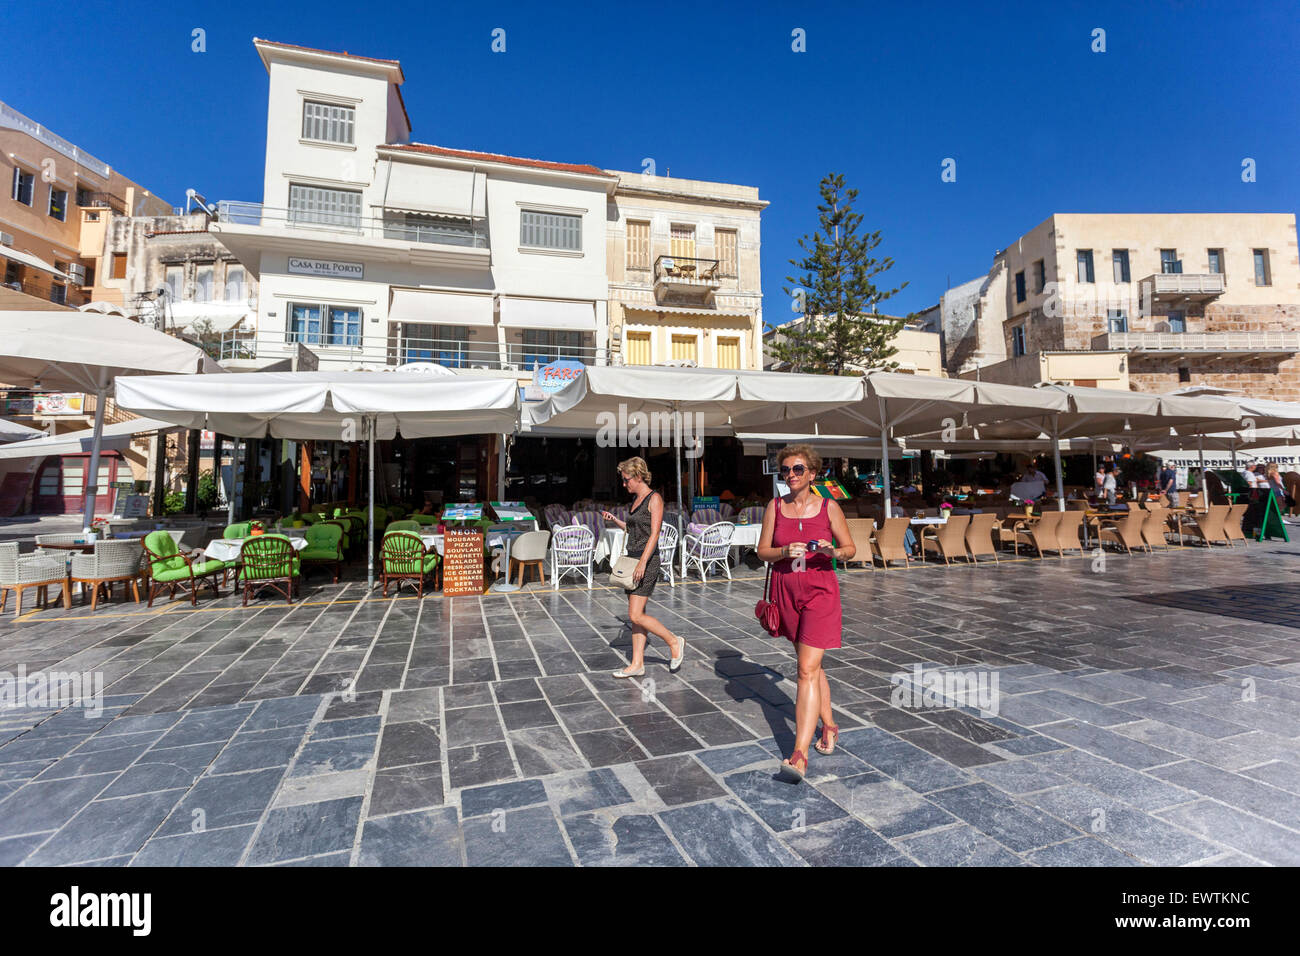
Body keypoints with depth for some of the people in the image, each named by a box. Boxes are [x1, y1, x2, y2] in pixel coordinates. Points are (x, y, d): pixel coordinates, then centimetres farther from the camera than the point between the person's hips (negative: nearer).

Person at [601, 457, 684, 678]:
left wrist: (642, 563, -21)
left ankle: (675, 642, 6)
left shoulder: (654, 498, -10)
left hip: (647, 560, -9)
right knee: (636, 615, 9)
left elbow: (654, 534, -16)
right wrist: (615, 520, 12)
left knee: (636, 616, -10)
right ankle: (637, 664, 16)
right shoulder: (635, 499, 15)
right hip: (633, 559, 9)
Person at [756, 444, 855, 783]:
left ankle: (799, 755, -10)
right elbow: (762, 551, 2)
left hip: (820, 592, -3)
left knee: (807, 670, -11)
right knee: (810, 664, 18)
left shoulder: (829, 507, -4)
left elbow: (851, 549, 3)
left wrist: (833, 552, -19)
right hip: (786, 591, 4)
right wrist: (785, 551, -18)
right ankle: (829, 726, 38)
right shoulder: (775, 506, 2)